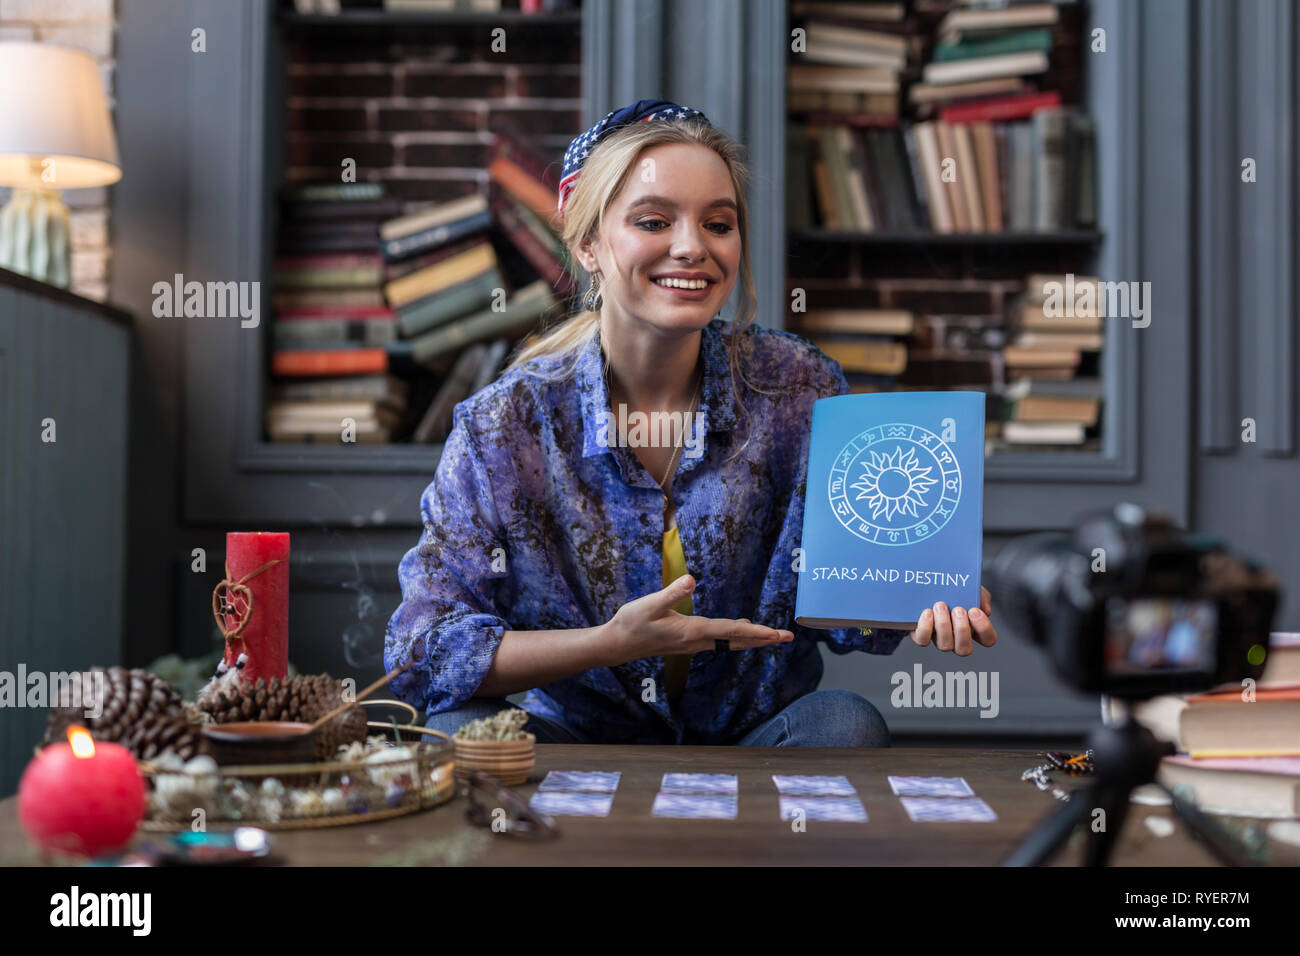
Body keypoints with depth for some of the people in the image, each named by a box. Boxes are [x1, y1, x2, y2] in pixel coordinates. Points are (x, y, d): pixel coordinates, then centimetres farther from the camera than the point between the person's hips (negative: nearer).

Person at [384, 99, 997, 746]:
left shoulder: (799, 389, -7)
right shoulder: (507, 423, -12)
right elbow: (419, 654, -16)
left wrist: (926, 600, -29)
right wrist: (613, 643, -27)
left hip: (760, 741, 2)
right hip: (583, 749, -1)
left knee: (846, 723, -29)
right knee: (461, 729, -30)